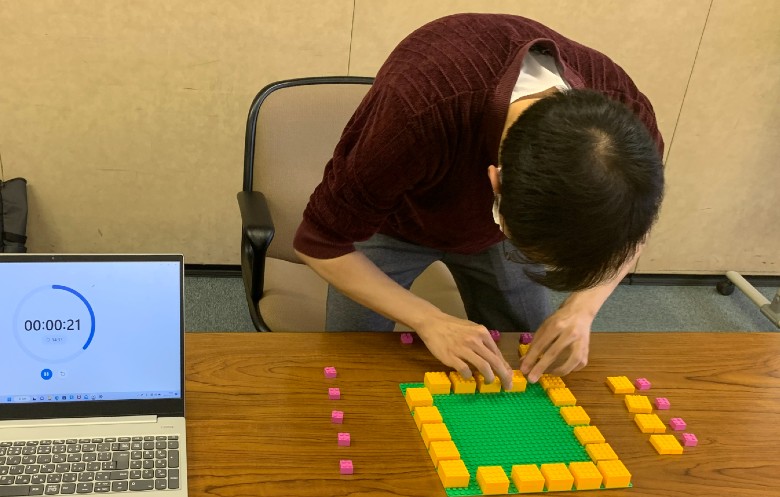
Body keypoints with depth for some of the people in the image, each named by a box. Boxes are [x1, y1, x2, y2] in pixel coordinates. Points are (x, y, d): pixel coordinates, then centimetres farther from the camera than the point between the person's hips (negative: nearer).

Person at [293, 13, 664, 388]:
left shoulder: (624, 110, -32)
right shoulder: (417, 111, -45)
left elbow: (628, 230, -9)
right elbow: (321, 242, -29)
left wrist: (581, 309, -27)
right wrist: (429, 322, -38)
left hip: (509, 214, 3)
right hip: (391, 223, -2)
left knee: (529, 374, 9)